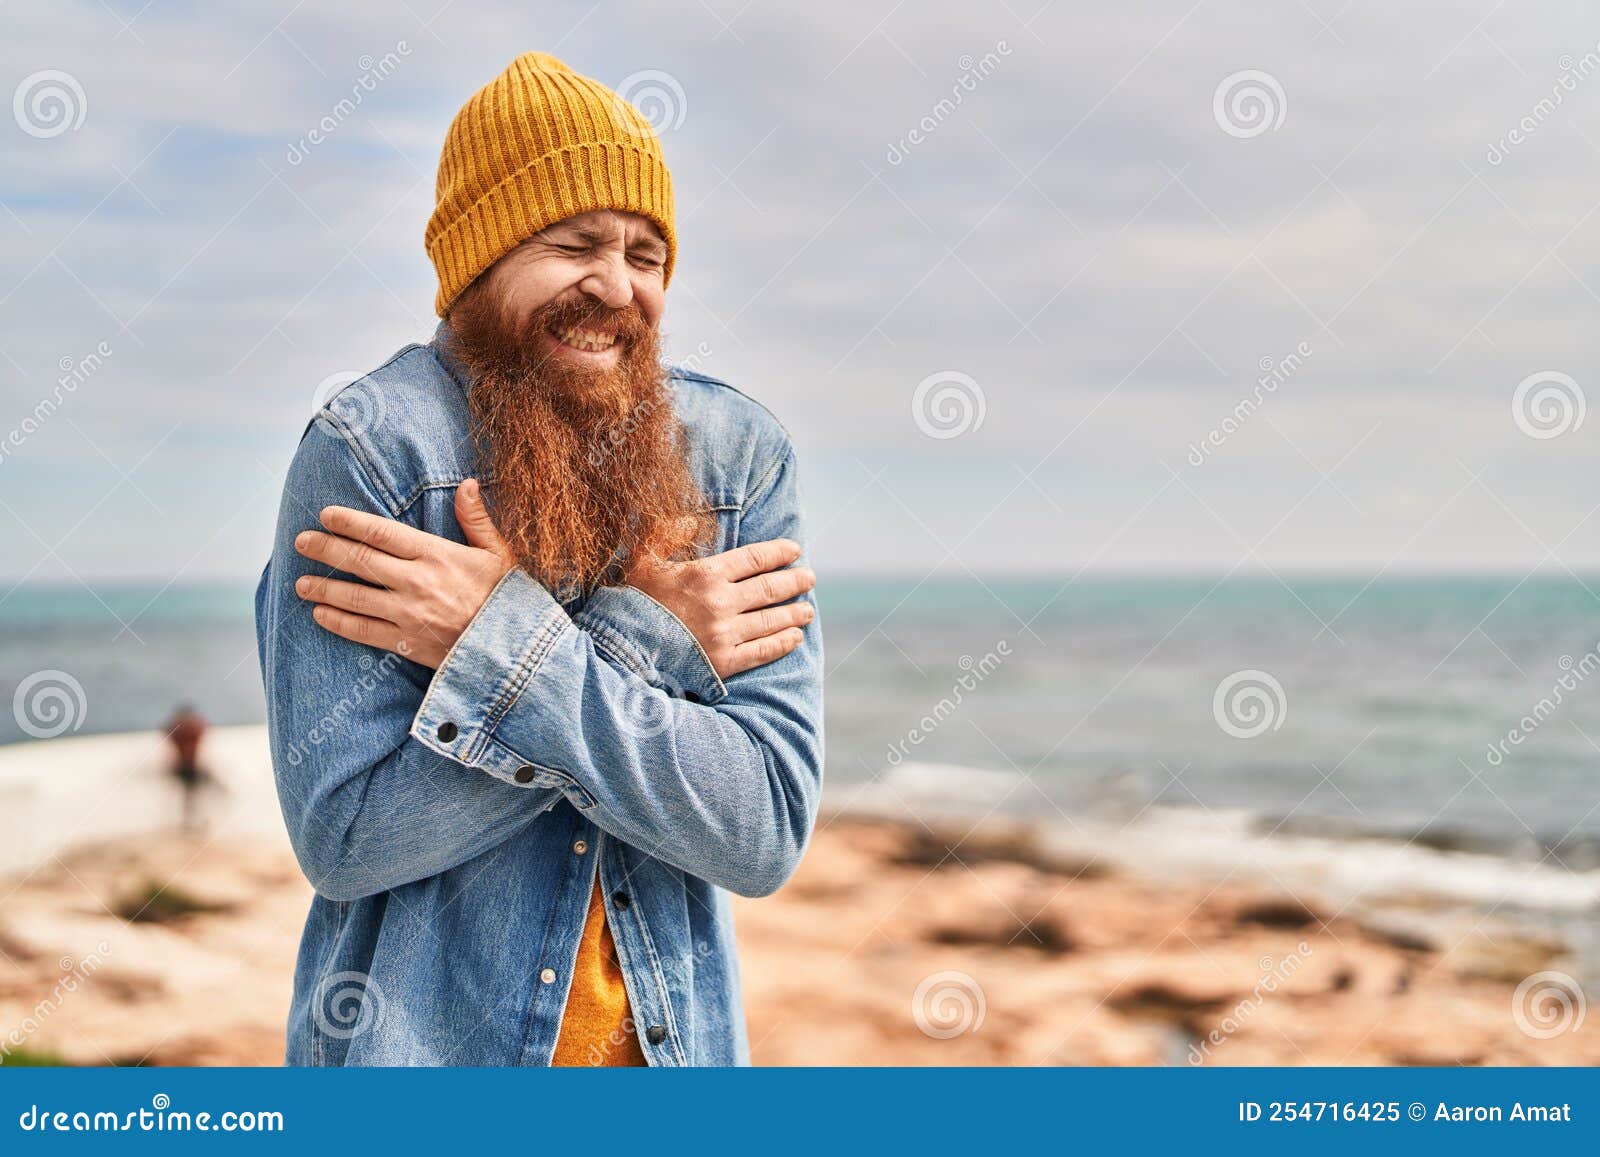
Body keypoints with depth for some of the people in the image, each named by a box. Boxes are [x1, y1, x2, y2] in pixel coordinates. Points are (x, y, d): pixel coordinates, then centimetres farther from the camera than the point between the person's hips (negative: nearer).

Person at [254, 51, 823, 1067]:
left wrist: (503, 651, -23)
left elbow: (769, 833, -15)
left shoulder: (743, 459, -8)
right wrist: (647, 644, -22)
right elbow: (342, 836, -21)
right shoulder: (367, 455, -15)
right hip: (415, 1037, -2)